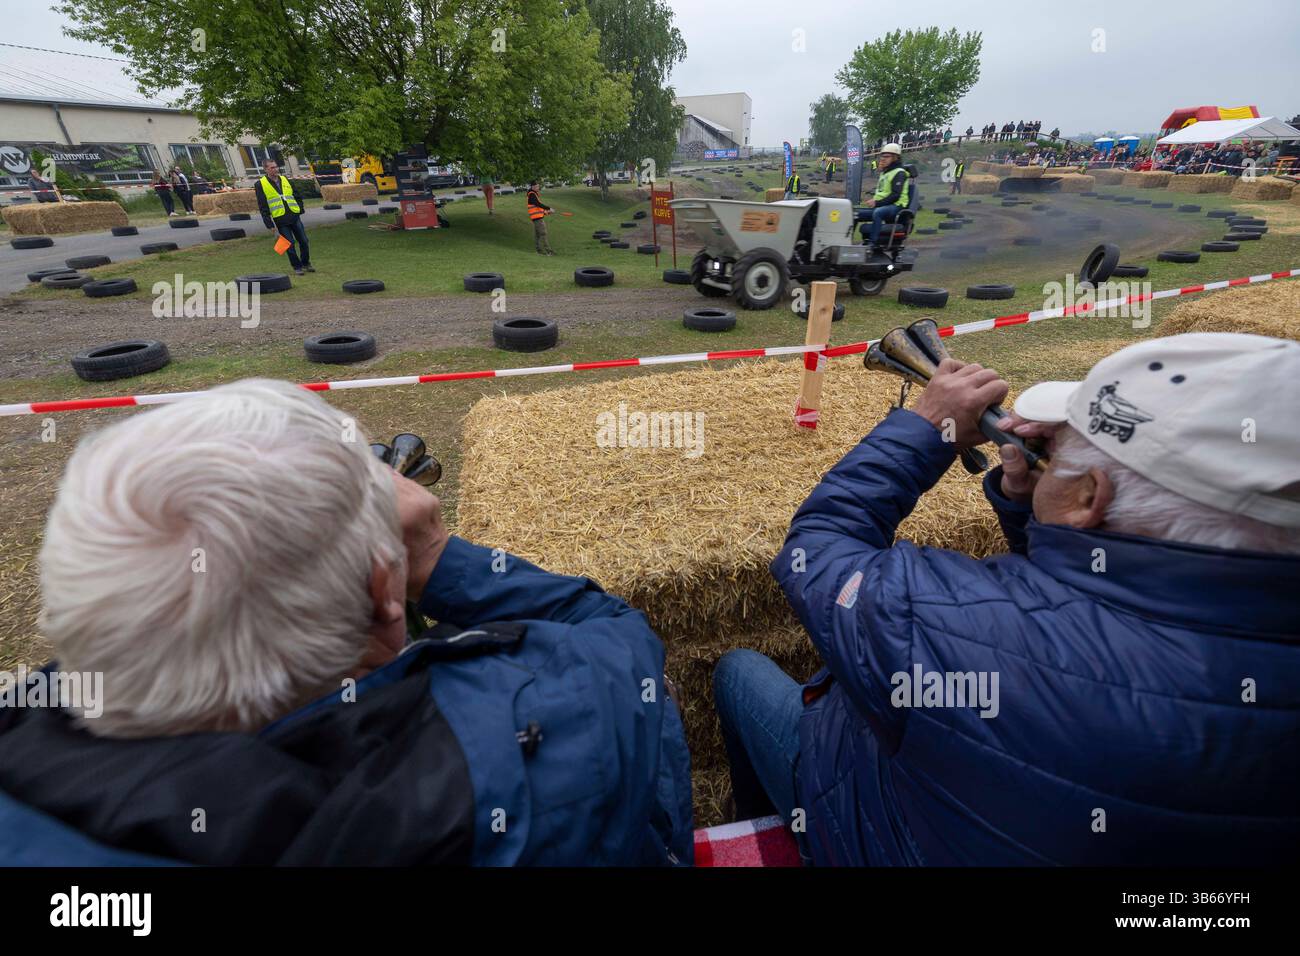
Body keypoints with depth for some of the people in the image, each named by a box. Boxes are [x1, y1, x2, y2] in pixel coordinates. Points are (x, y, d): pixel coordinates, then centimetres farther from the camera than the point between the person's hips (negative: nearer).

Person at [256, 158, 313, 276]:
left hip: (294, 216, 4)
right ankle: (297, 266, 9)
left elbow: (296, 196, 21)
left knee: (303, 241, 4)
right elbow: (262, 207, -4)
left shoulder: (285, 179, 12)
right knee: (290, 244, -3)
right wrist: (269, 224, -9)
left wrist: (300, 210, 13)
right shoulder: (261, 184, -2)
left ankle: (306, 263, 22)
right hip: (280, 220, -4)